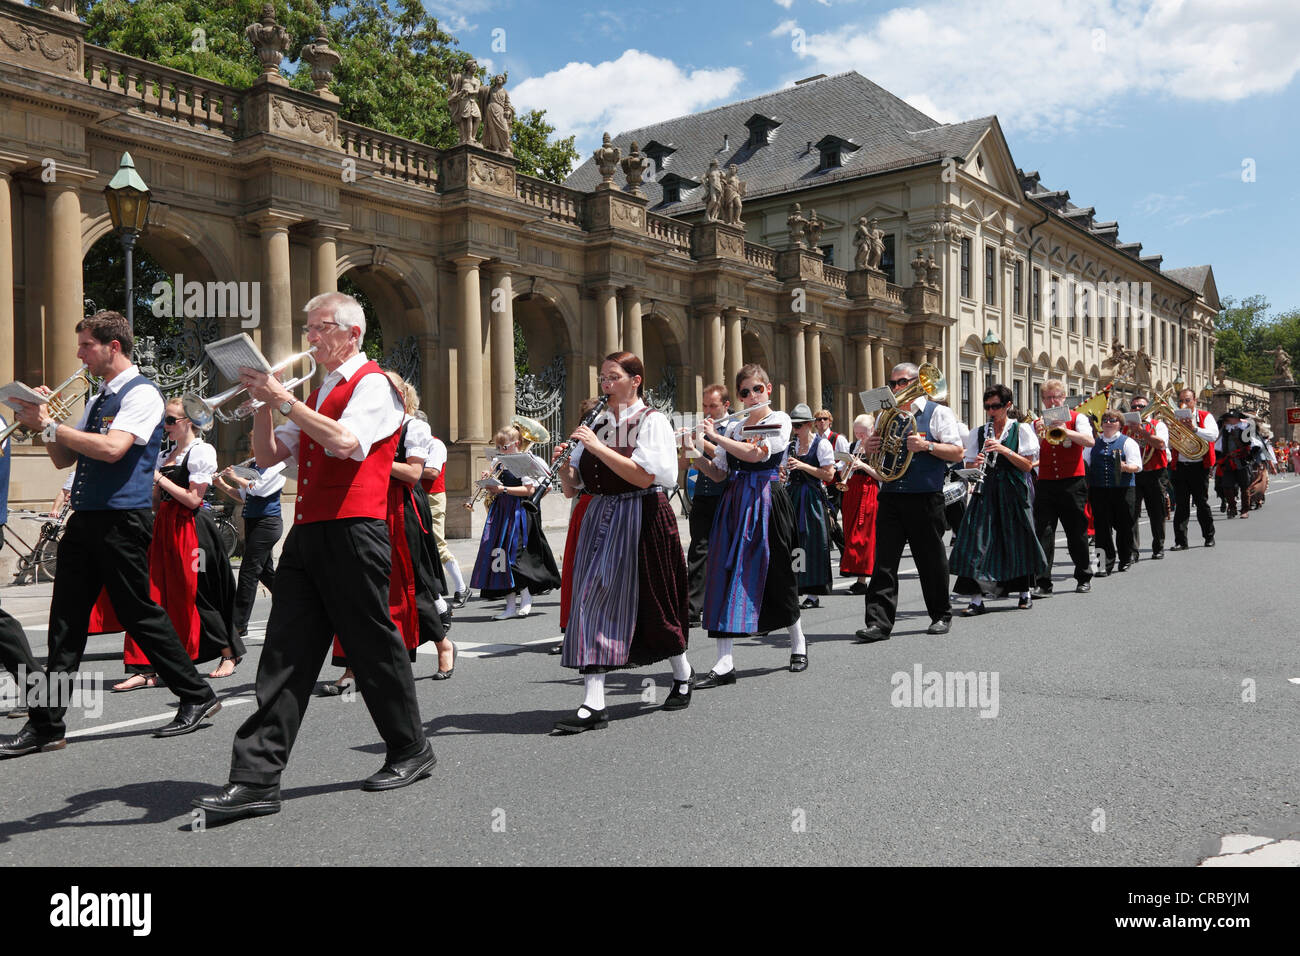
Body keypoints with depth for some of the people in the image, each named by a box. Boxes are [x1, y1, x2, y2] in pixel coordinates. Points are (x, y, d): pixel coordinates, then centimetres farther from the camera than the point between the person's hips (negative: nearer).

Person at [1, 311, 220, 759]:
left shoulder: (141, 393, -7)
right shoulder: (97, 399, 20)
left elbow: (112, 448, -22)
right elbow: (64, 459, 22)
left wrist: (50, 425, -14)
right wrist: (44, 423, 6)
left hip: (122, 520, -8)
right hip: (85, 520, 8)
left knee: (139, 613, -2)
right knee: (66, 621, 6)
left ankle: (197, 697, 12)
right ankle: (45, 725, 10)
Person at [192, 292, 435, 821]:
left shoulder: (374, 384, -3)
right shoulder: (317, 393, 22)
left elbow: (346, 442, -21)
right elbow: (268, 455, 20)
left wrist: (284, 400, -18)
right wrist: (264, 402, 5)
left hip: (353, 534, -8)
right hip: (306, 534, 8)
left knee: (373, 647, 3)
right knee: (285, 654, 2)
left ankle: (411, 751, 21)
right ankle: (257, 778, 3)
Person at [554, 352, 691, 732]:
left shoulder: (651, 420, -5)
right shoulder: (598, 422, 12)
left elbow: (645, 475, -20)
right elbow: (574, 483, 14)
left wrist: (597, 447, -20)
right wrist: (565, 469, -8)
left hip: (641, 518, -5)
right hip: (600, 515, 6)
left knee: (652, 602, 6)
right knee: (594, 596, -4)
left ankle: (682, 674, 34)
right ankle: (594, 704, -6)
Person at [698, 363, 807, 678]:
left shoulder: (779, 421, -1)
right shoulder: (733, 428, 15)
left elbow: (755, 454, -17)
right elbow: (717, 474, 14)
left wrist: (714, 436, -10)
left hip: (765, 502, -4)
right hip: (733, 504, 4)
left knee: (777, 575, 5)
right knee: (726, 573, -6)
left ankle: (798, 643, 31)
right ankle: (725, 664, -7)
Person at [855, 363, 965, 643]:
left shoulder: (938, 413, 3)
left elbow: (956, 452, -4)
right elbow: (874, 456, 24)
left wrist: (926, 445, -19)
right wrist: (870, 448, 1)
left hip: (925, 499, -4)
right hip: (890, 496, 4)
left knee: (931, 560, 7)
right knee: (884, 560, -4)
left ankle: (941, 616, 23)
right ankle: (879, 622, -5)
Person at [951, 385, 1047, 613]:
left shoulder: (1021, 429, 3)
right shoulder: (978, 433, 11)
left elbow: (1028, 465, -3)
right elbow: (970, 466, 11)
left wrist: (1004, 450, -15)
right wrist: (976, 464, -12)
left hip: (1013, 491, -2)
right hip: (985, 492, 2)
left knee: (1017, 541, 5)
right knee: (977, 541, -9)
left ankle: (1025, 593, 25)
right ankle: (976, 599, -8)